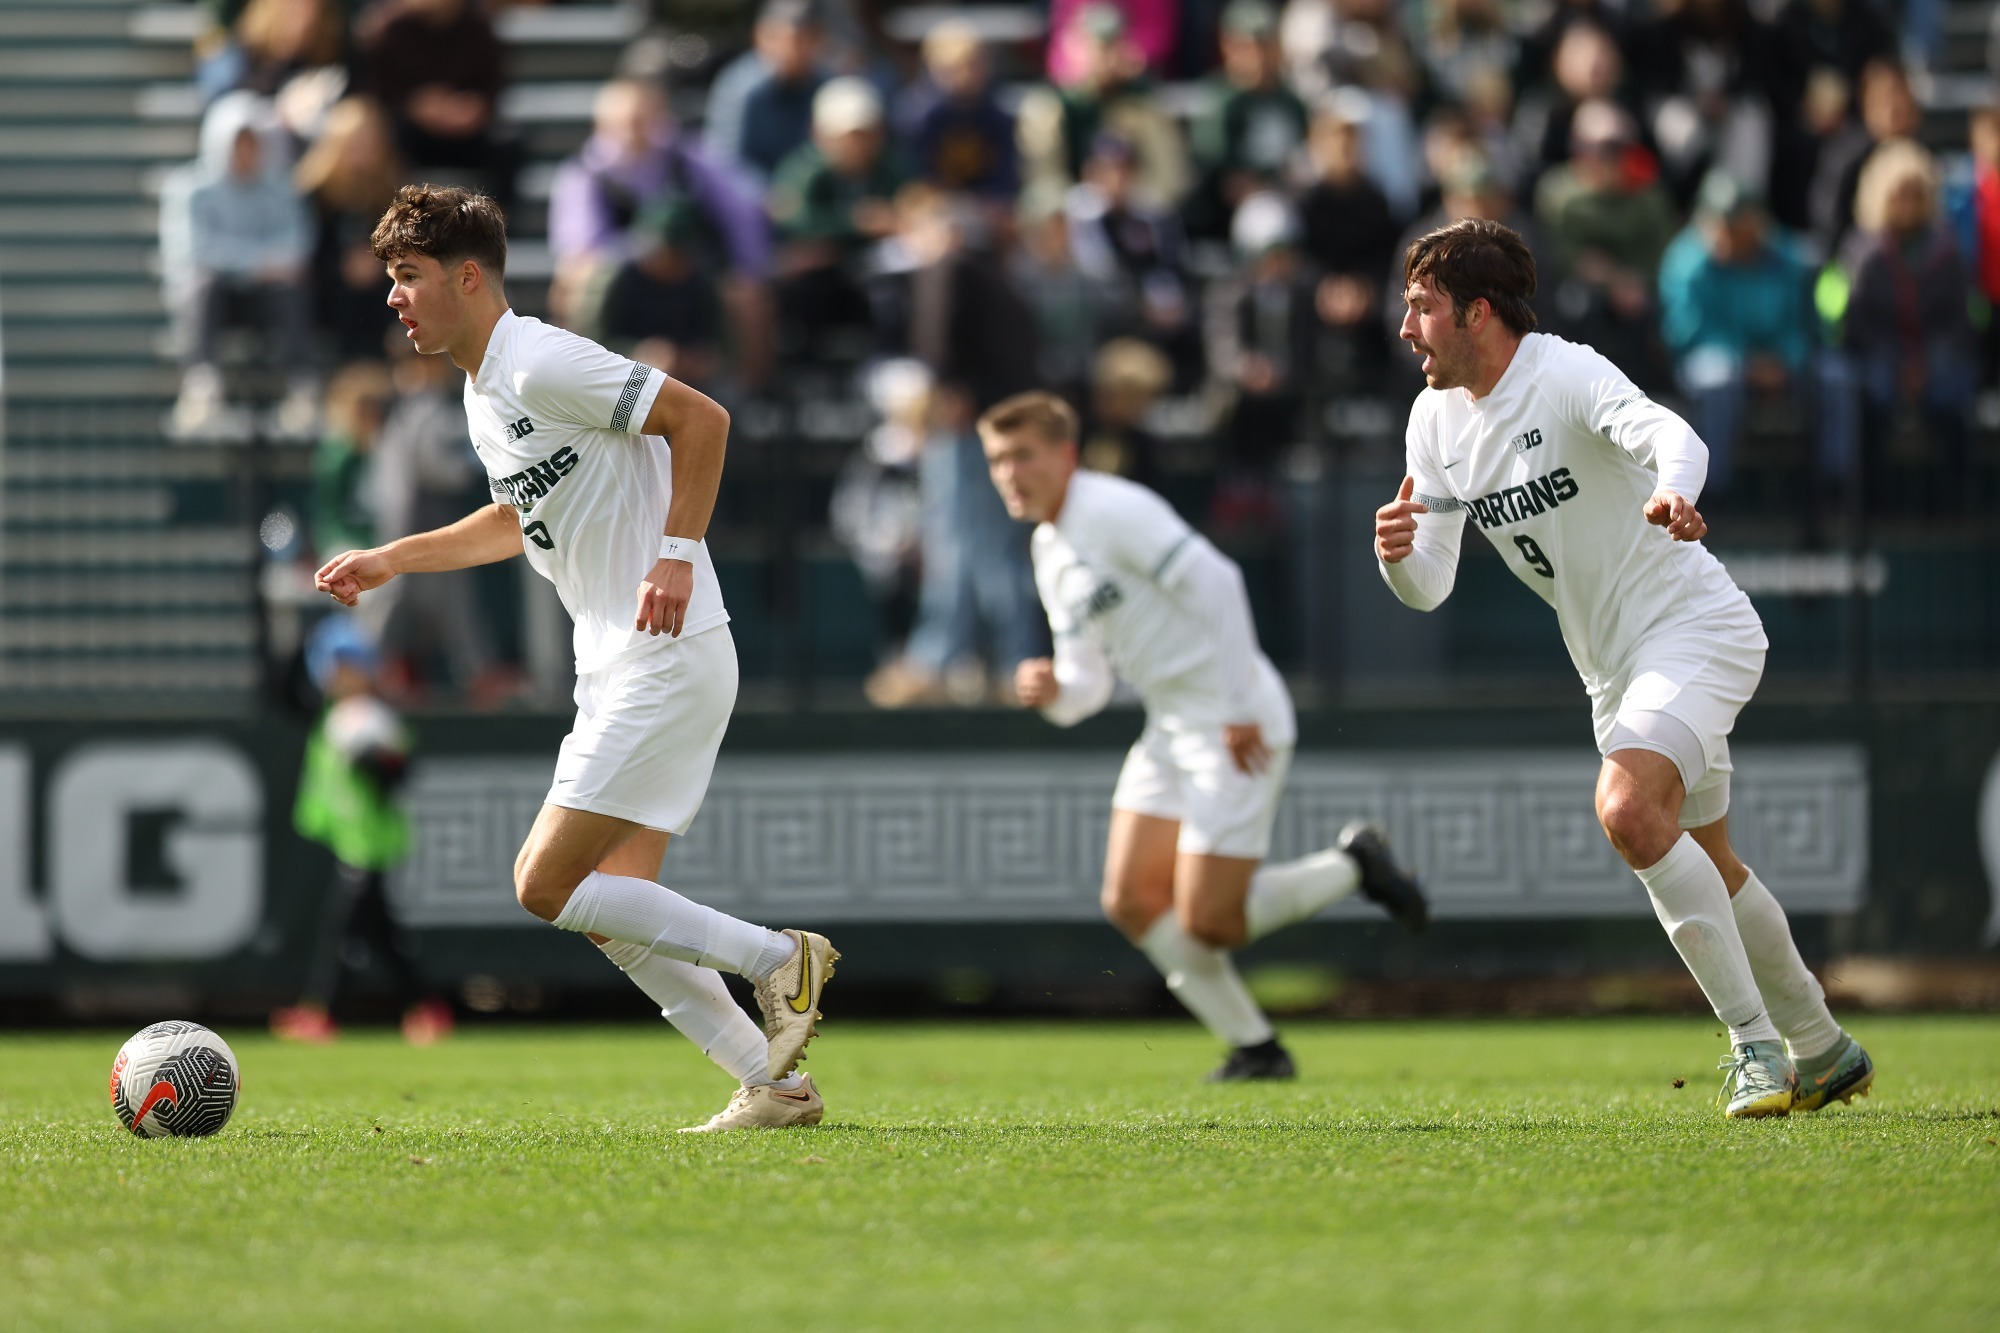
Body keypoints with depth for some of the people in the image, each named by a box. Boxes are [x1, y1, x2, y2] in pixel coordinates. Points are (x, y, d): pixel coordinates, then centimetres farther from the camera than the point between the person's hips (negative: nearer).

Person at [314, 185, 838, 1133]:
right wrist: (390, 561, 29)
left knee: (547, 887, -12)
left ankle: (774, 958, -5)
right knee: (611, 910, 7)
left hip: (667, 658, -10)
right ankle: (772, 1082, 9)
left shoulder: (543, 363, -15)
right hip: (616, 671, 10)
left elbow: (701, 417, -16)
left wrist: (677, 551, -21)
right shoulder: (482, 395, 16)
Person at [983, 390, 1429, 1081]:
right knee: (1131, 900, 1)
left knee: (1206, 922, -11)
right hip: (1170, 729, 9)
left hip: (1235, 724, -9)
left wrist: (1240, 709, -24)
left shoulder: (1112, 510, -14)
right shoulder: (1050, 554, 14)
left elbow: (1214, 581, -23)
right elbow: (1088, 681, 16)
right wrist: (1054, 692, -9)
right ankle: (1255, 1048, 9)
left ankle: (1353, 866, 10)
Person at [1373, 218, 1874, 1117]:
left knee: (1628, 811, -30)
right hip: (1614, 668, 9)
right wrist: (1398, 553, -19)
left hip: (1695, 629, -9)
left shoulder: (1566, 376, -19)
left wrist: (1671, 494, -63)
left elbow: (1672, 436, -40)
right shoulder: (1436, 418, 4)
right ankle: (1823, 1053, 35)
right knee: (1706, 870, 17)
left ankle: (1755, 1043, -23)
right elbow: (1429, 586, 5)